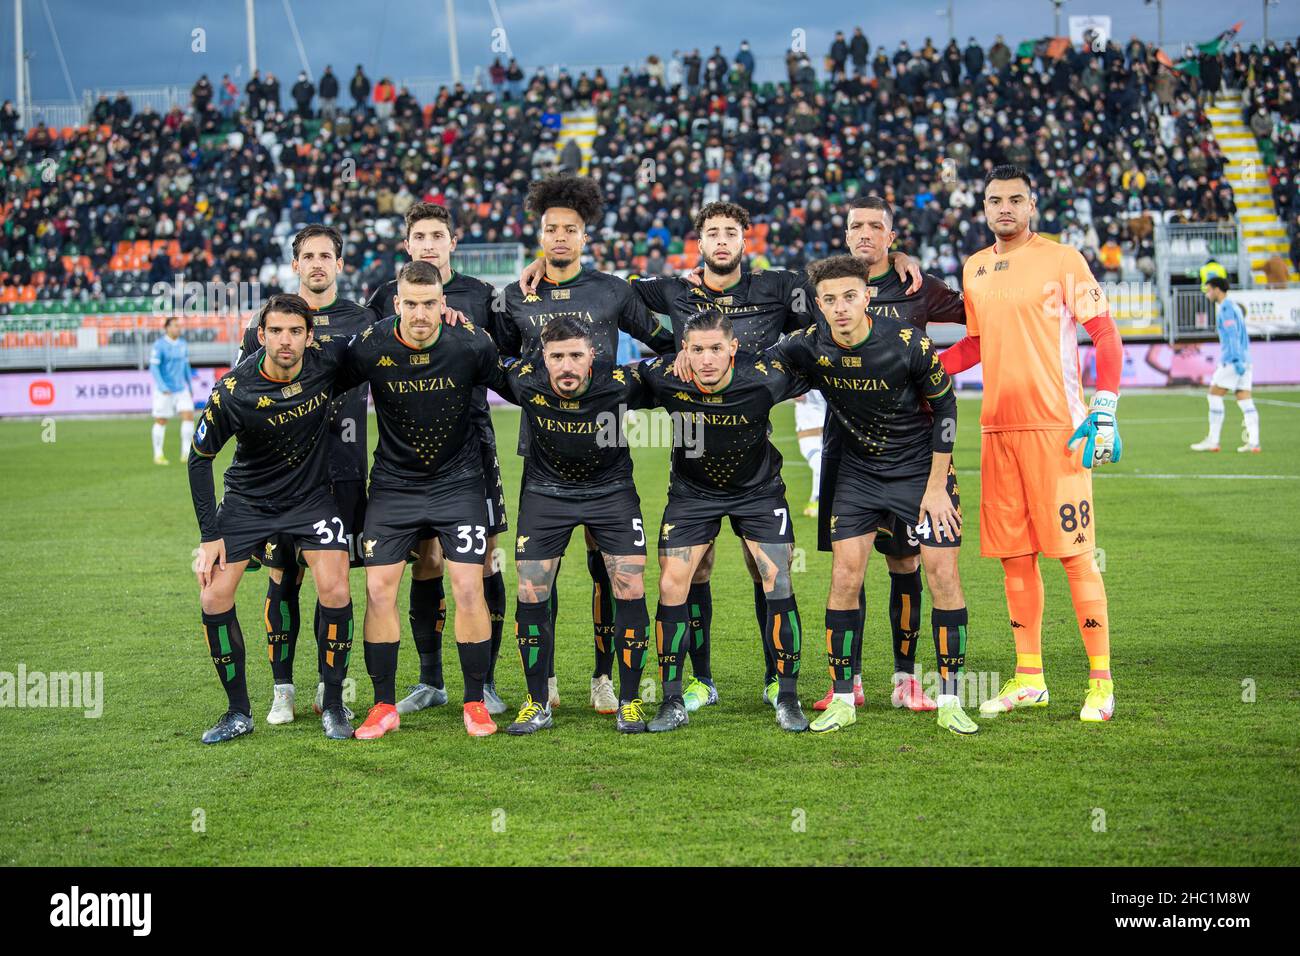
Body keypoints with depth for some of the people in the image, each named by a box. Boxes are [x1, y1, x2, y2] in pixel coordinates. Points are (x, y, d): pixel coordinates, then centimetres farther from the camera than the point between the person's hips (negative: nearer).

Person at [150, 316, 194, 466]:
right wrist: (162, 387, -24)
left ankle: (186, 453, -1)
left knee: (189, 416, -7)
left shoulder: (183, 344, 8)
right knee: (161, 421, 2)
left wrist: (190, 389, 16)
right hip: (163, 390, -5)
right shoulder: (159, 344, -11)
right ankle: (158, 455, 14)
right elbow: (153, 367, -14)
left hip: (181, 389, 5)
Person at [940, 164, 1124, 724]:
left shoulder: (1061, 260, -3)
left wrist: (1105, 406, -14)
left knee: (1074, 552, -6)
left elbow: (1105, 335, -4)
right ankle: (1029, 679, 18)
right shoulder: (974, 269, 14)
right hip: (998, 427, 6)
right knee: (1014, 556, 8)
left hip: (1056, 425, -5)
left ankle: (1101, 682, 1)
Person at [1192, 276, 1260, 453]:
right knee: (1244, 400, 3)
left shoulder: (1226, 307, -9)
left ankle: (1212, 441, -5)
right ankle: (1253, 442, -5)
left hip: (1232, 360, -9)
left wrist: (1236, 360, -24)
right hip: (1243, 359, 9)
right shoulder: (1234, 306, 21)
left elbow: (1232, 334, -18)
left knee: (1214, 395, -5)